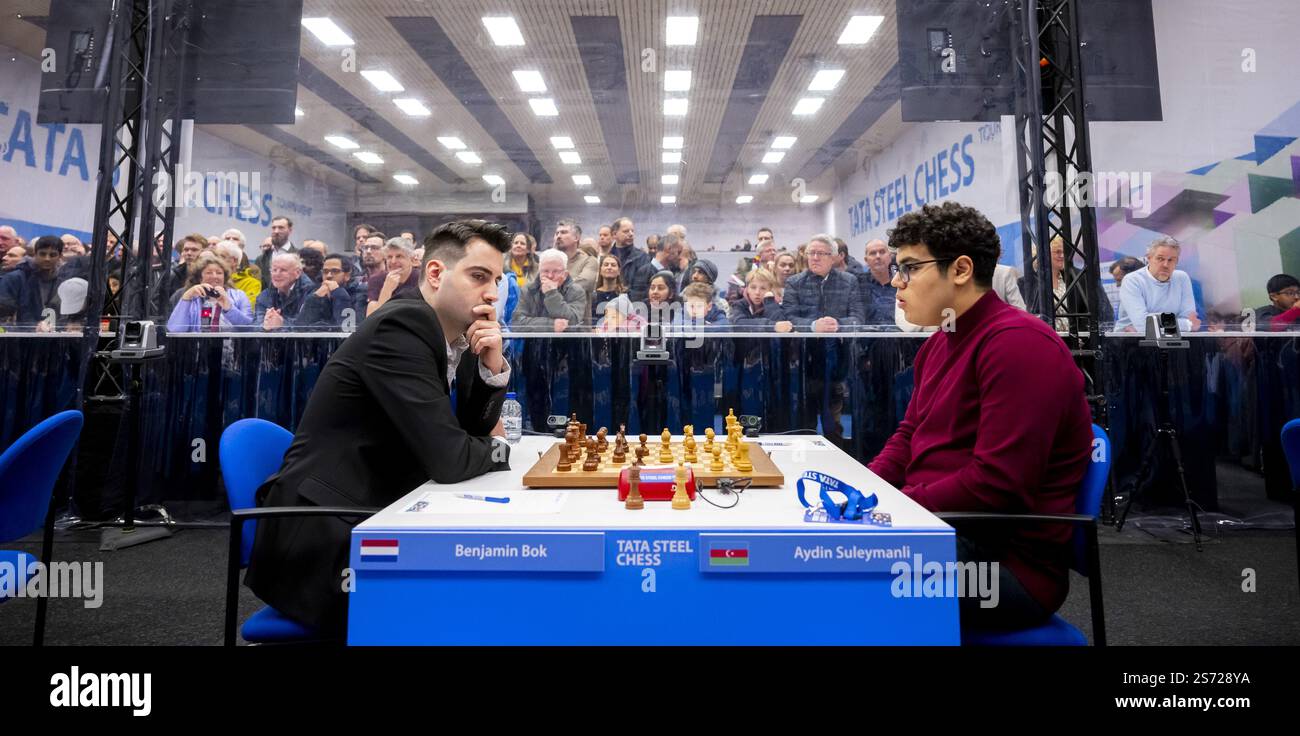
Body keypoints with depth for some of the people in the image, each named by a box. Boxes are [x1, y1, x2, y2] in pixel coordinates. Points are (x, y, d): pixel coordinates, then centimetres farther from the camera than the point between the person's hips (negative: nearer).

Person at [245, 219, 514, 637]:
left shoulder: (453, 334, 5)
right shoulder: (402, 325, -20)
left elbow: (476, 428, 10)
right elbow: (449, 458, -25)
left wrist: (494, 364, -7)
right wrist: (498, 447, -4)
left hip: (370, 518, 8)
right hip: (321, 536, -8)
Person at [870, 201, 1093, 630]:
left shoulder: (1017, 342, -18)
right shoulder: (938, 344, 12)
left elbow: (996, 485, -24)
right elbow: (909, 437, 17)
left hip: (1008, 563, -8)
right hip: (943, 531, 9)